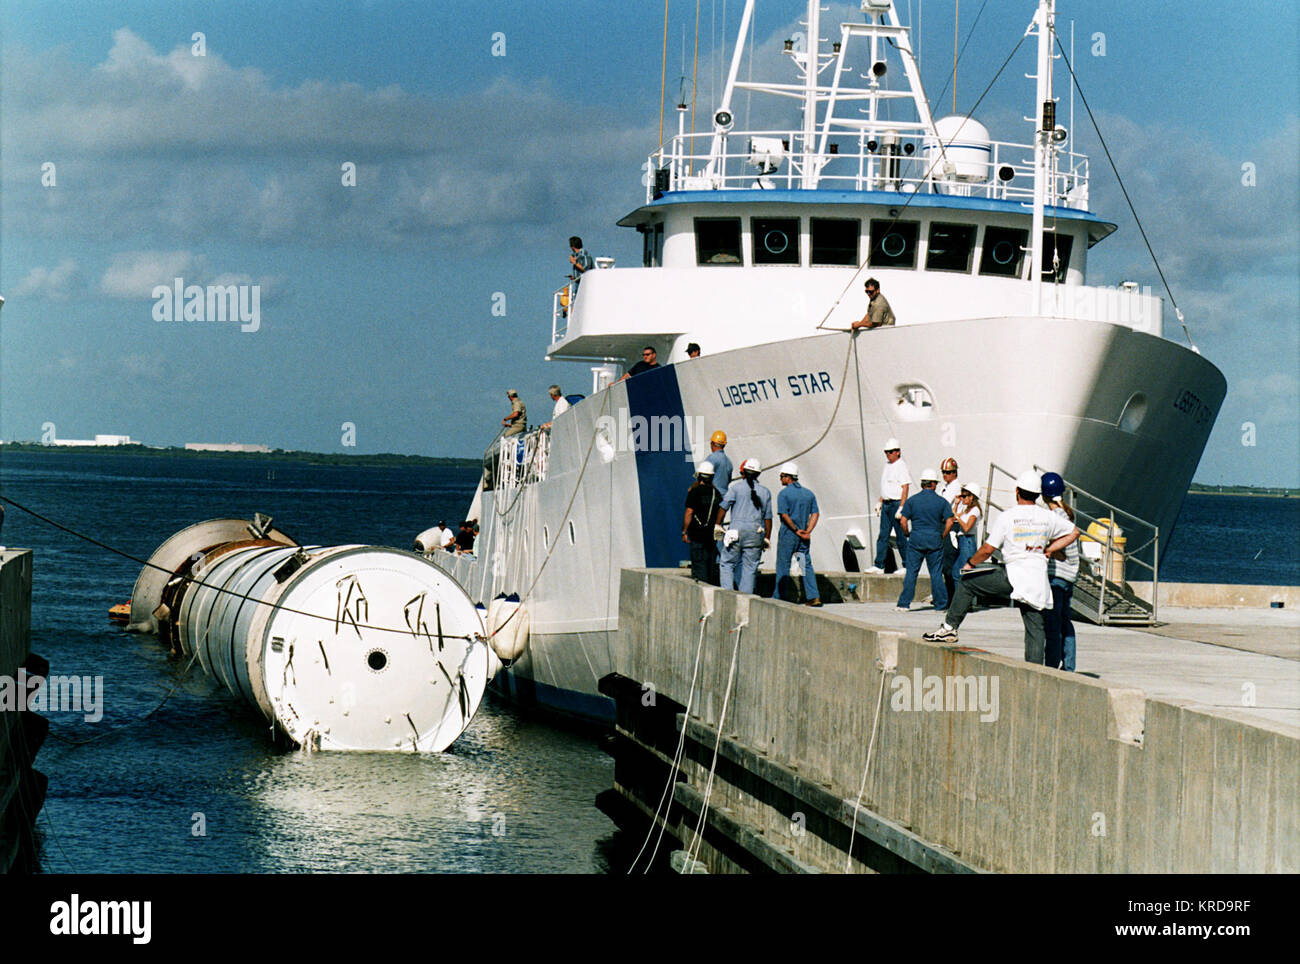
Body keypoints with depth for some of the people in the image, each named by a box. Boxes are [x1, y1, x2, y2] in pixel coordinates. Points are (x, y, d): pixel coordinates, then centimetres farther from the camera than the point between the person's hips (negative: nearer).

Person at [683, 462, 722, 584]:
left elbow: (689, 513, -11)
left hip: (697, 534, -5)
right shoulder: (716, 493, 7)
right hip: (712, 535, 5)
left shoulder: (694, 492, -9)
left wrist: (684, 532, -5)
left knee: (699, 565, -4)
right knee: (711, 564, 10)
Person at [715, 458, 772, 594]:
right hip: (756, 533, 3)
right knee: (750, 568, 5)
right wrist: (767, 538, 15)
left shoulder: (736, 486, 1)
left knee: (727, 563, 4)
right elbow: (768, 517, 11)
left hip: (737, 530, -3)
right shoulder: (765, 491, 11)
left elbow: (723, 506, -3)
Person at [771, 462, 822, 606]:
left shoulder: (784, 494, -8)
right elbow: (815, 514, 4)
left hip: (788, 534, -5)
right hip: (803, 537, 5)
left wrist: (796, 530, -10)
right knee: (806, 565, 6)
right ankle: (813, 596, -5)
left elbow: (784, 515, -17)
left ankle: (777, 598, 8)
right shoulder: (808, 493, 10)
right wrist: (807, 531, -4)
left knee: (783, 566, 3)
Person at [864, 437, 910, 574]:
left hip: (897, 503, -8)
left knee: (900, 536, -3)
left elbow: (905, 489, -16)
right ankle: (879, 565, 8)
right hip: (886, 504, 8)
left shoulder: (901, 466, -12)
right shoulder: (888, 465, 14)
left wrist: (901, 508, -21)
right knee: (883, 535, 6)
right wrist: (880, 502, 19)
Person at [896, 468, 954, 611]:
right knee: (936, 573, 6)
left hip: (916, 540, 0)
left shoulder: (912, 500, 1)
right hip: (935, 540, 0)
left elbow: (903, 520, -4)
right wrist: (943, 537, 6)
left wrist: (908, 534, 9)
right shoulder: (942, 501, 0)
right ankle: (940, 604, 8)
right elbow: (949, 522, -6)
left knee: (911, 572, 3)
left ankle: (904, 604, 1)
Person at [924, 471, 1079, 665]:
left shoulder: (1008, 516, -3)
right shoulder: (1048, 517, 9)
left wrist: (970, 564, 14)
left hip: (1014, 577, -4)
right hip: (1038, 581, 4)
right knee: (1035, 628, 6)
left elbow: (988, 549, -3)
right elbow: (1074, 532, 23)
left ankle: (950, 627, 11)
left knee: (966, 582, 12)